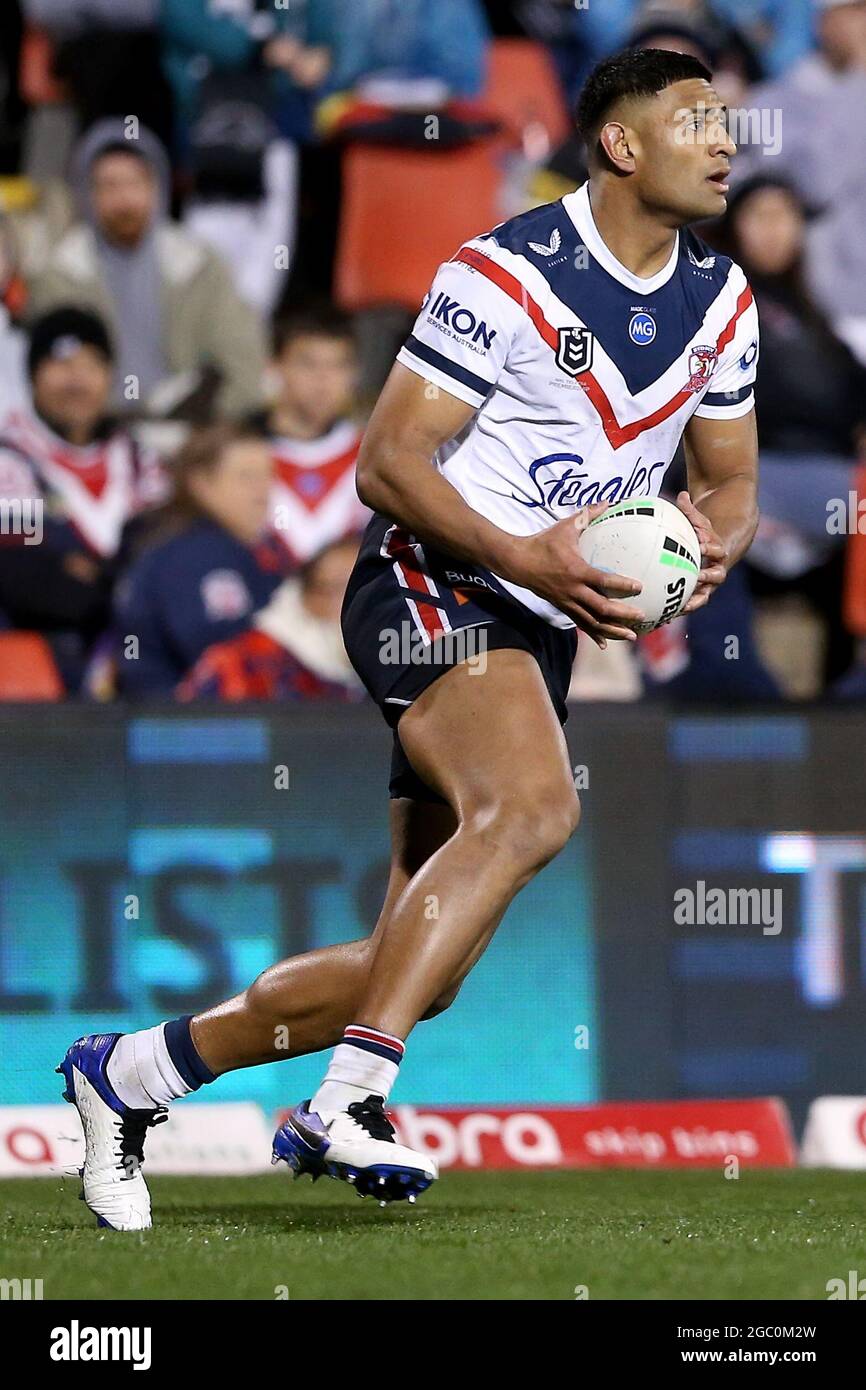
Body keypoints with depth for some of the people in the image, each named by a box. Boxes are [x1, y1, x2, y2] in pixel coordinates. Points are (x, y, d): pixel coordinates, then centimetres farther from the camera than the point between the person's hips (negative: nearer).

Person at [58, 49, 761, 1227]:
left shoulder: (721, 301, 10)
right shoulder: (506, 277, -13)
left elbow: (728, 479, 20)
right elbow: (388, 463, -14)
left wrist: (714, 537, -4)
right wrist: (525, 559, -26)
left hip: (536, 638, 8)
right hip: (428, 588, -8)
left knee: (423, 972, 5)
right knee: (533, 807, -36)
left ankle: (130, 1073, 18)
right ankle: (346, 1100, -39)